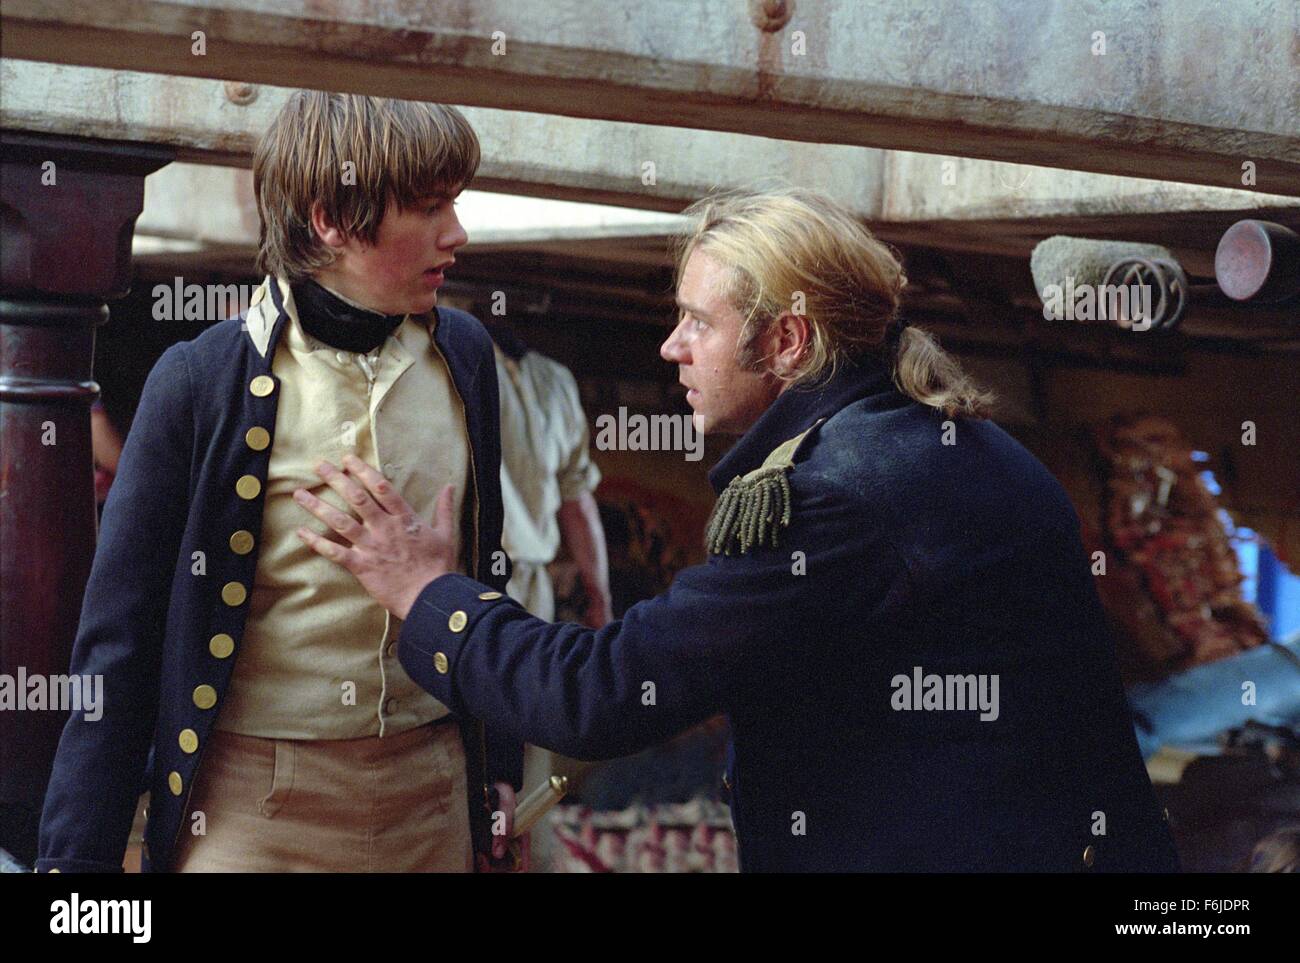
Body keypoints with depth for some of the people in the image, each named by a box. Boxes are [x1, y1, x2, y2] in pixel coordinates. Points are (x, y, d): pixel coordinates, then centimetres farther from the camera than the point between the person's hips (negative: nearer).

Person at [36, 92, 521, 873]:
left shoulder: (461, 354, 2)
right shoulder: (202, 380, -9)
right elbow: (121, 636, -6)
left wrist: (501, 767, 14)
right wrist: (79, 852, -7)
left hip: (430, 795, 4)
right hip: (252, 807, -3)